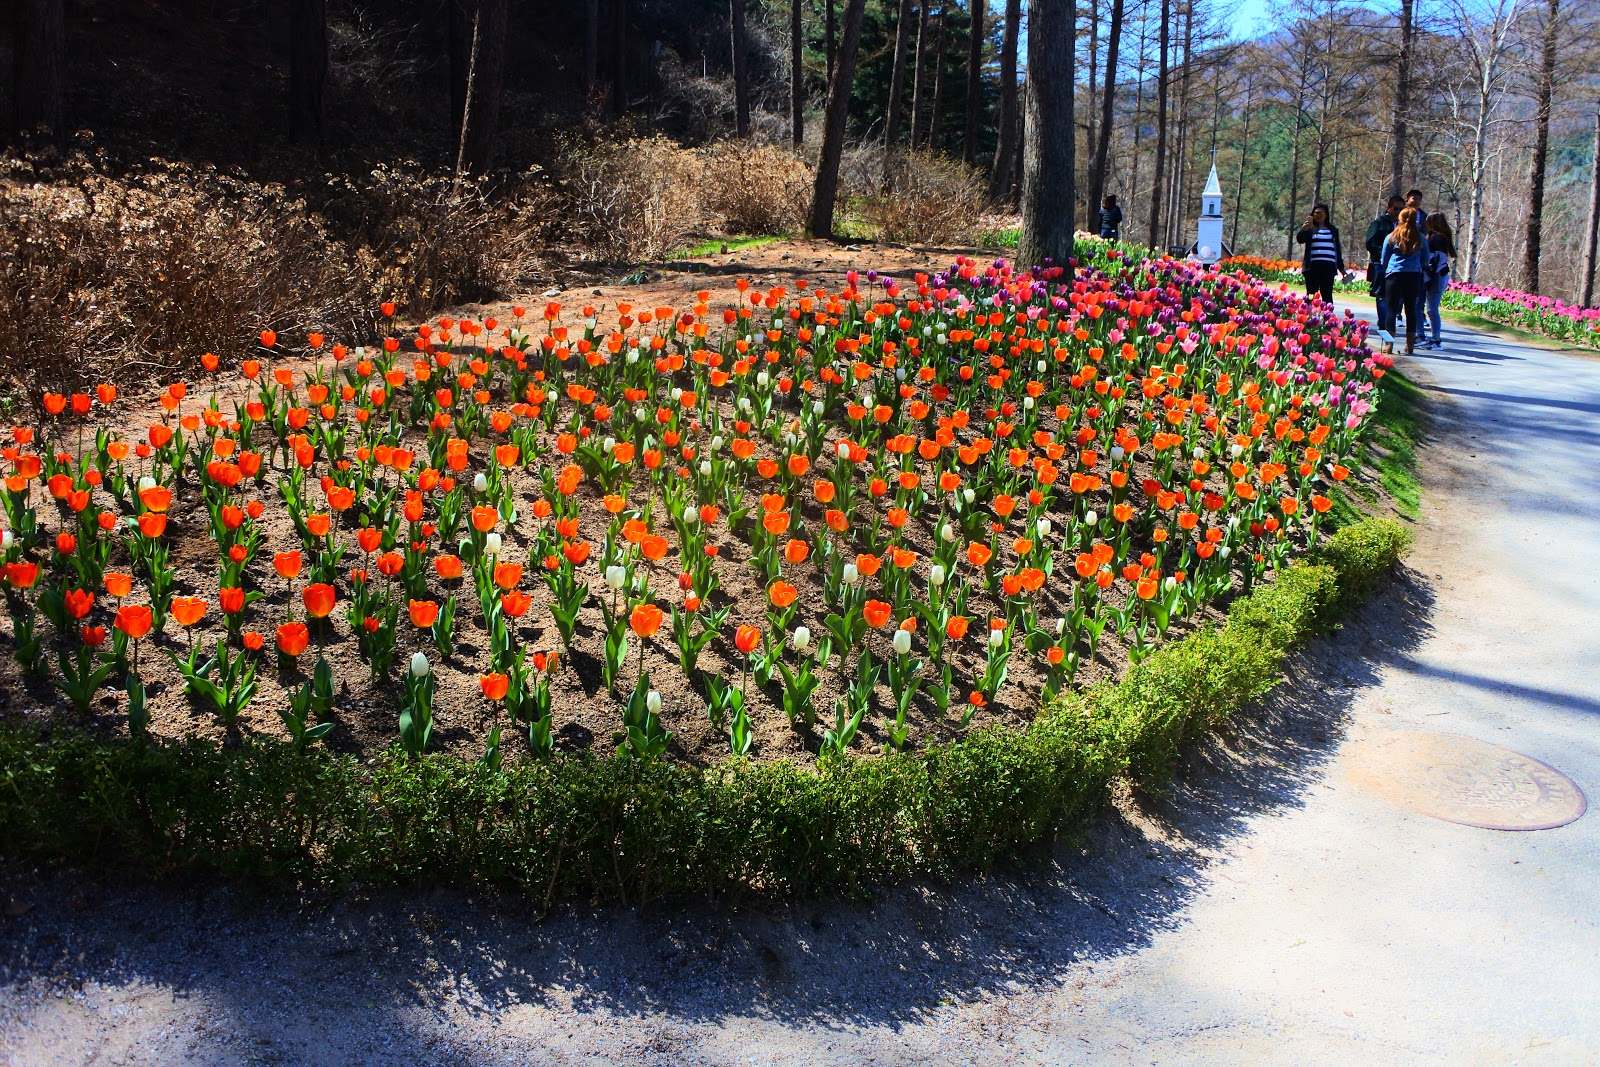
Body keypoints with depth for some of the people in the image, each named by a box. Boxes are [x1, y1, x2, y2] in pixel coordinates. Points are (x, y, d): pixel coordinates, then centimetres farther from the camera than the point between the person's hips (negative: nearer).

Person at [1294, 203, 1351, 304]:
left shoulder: (1333, 230, 18)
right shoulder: (1310, 228, 10)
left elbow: (1337, 248, 22)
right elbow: (1300, 240, -8)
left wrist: (1341, 267, 22)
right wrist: (1304, 229, -29)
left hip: (1328, 266, 2)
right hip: (1313, 266, -2)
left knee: (1327, 295, -2)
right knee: (1311, 294, -3)